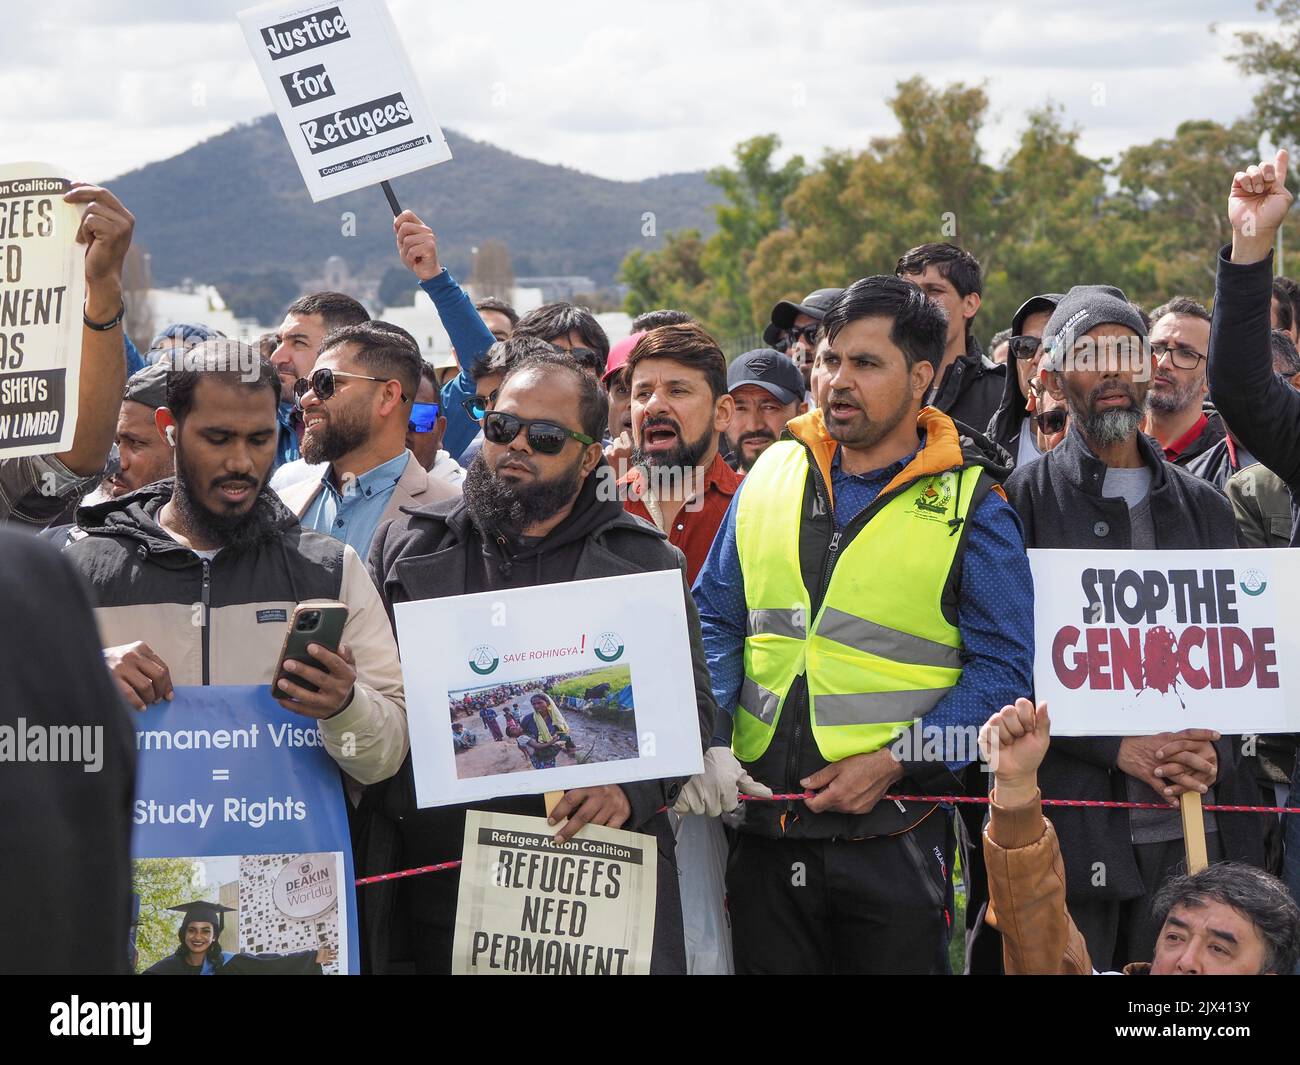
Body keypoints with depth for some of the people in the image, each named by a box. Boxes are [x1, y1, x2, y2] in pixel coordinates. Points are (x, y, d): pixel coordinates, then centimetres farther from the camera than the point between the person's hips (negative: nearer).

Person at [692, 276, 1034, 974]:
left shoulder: (968, 505, -2)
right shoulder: (774, 475, 9)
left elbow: (1002, 667, -5)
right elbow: (715, 620, 11)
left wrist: (893, 762, -14)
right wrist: (709, 742, -5)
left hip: (893, 837, -3)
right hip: (765, 826, 3)